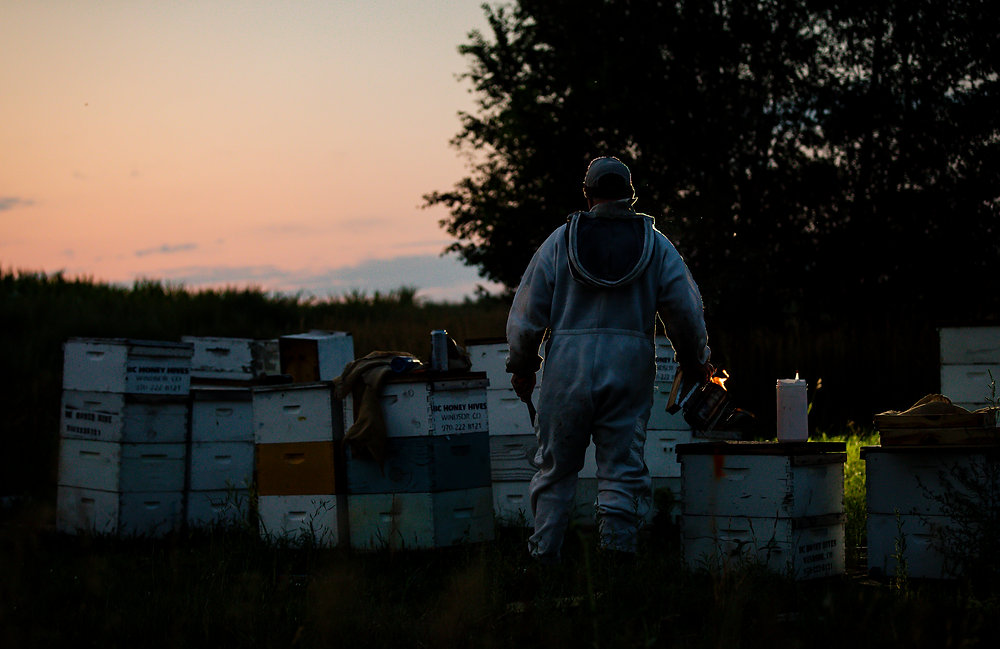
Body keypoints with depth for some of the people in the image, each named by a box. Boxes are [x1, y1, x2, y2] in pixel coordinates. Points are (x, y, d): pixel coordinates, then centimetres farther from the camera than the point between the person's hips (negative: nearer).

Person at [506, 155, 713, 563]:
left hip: (567, 365, 0)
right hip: (630, 366, 0)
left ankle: (544, 553, 11)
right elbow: (687, 312, 7)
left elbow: (527, 312, 4)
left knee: (555, 466, 10)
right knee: (623, 468, 5)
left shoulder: (560, 241, 4)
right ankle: (618, 551, 1)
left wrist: (521, 368, 16)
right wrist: (695, 363, 22)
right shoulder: (656, 245, 7)